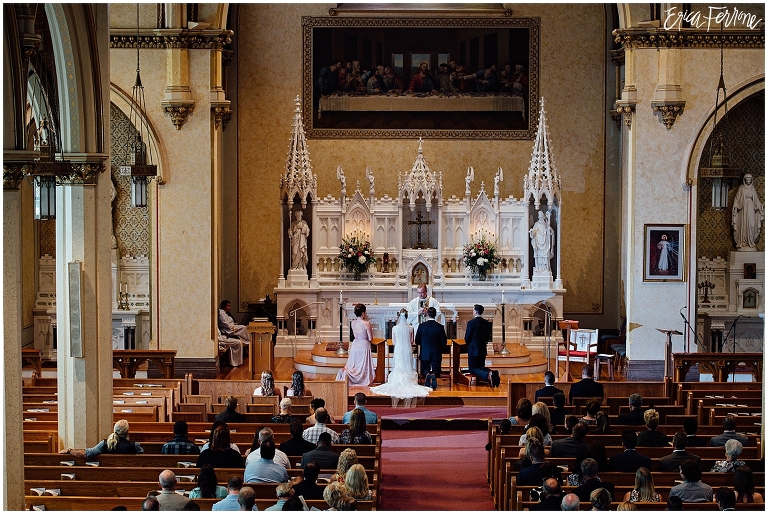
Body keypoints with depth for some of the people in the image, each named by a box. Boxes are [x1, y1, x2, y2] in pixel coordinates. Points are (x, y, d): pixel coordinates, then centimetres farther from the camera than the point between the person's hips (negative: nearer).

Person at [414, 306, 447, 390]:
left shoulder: (422, 326, -8)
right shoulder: (440, 327, -8)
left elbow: (417, 341, -2)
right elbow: (444, 343, -4)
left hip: (425, 354, 0)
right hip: (437, 354, 0)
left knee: (424, 370, 18)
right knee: (436, 370, 14)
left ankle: (427, 374, -18)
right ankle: (434, 375, -21)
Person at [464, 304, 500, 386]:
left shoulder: (471, 323, -14)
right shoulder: (487, 323, 3)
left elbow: (467, 338, -11)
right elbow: (488, 337, 9)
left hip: (473, 349, -6)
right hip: (483, 349, 6)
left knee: (473, 369, 1)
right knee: (481, 367, 17)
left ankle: (488, 375, -27)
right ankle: (493, 373, -14)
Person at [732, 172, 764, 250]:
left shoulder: (753, 189, 11)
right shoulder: (741, 188, 3)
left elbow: (756, 199, 13)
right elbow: (737, 198, 1)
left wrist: (759, 207, 3)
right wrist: (736, 206, -11)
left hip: (751, 209, 2)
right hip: (743, 208, -2)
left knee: (751, 224, -2)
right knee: (743, 225, -6)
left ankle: (750, 242, 1)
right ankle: (742, 243, -6)